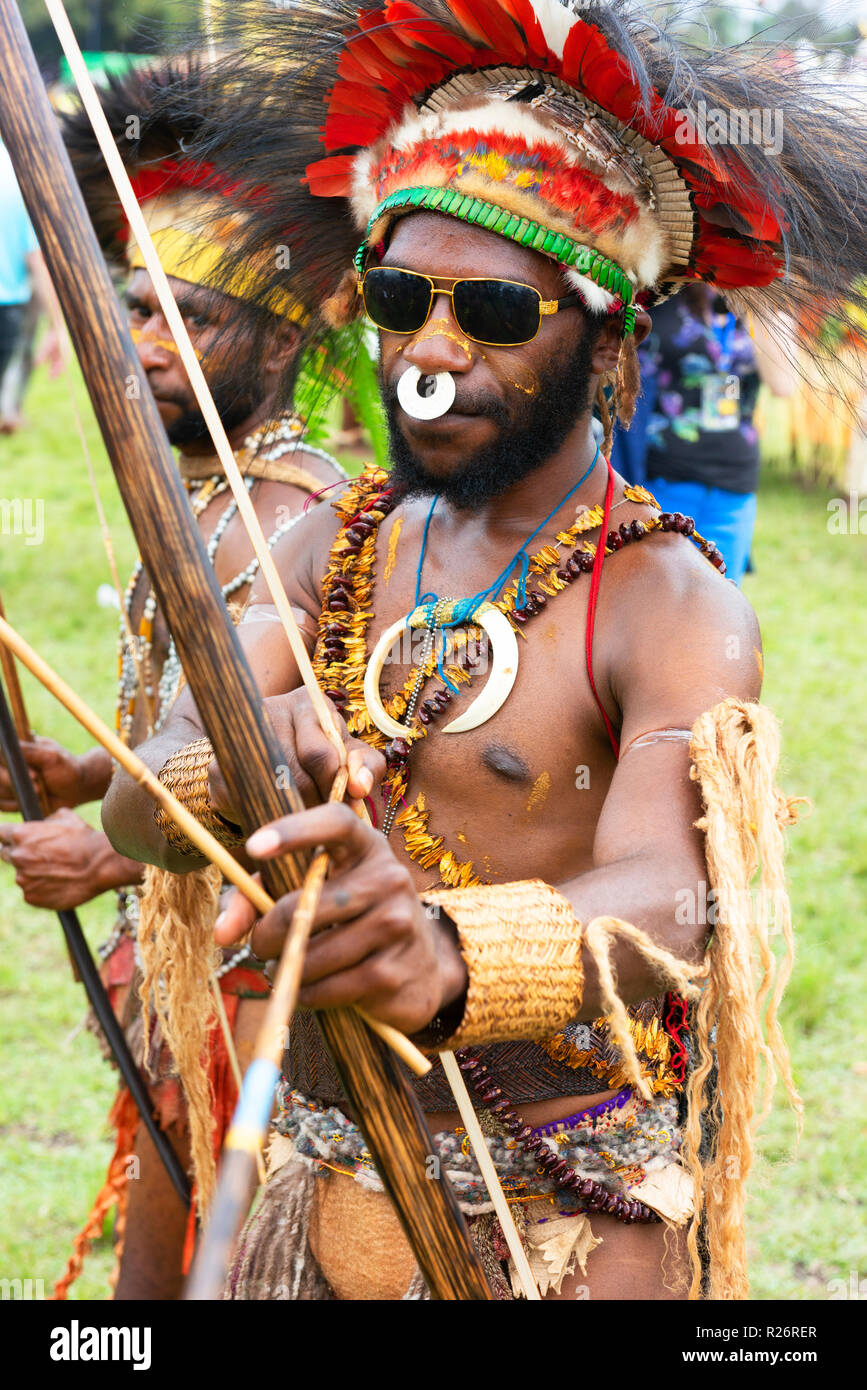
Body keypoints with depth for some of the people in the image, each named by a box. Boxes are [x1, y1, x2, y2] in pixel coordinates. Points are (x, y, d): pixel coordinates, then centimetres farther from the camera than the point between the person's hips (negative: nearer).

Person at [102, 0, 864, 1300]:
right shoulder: (335, 548, 1)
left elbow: (667, 900, -33)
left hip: (571, 1234, -4)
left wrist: (449, 957, -55)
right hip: (317, 1194, 5)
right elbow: (135, 805, -12)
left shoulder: (673, 607, -15)